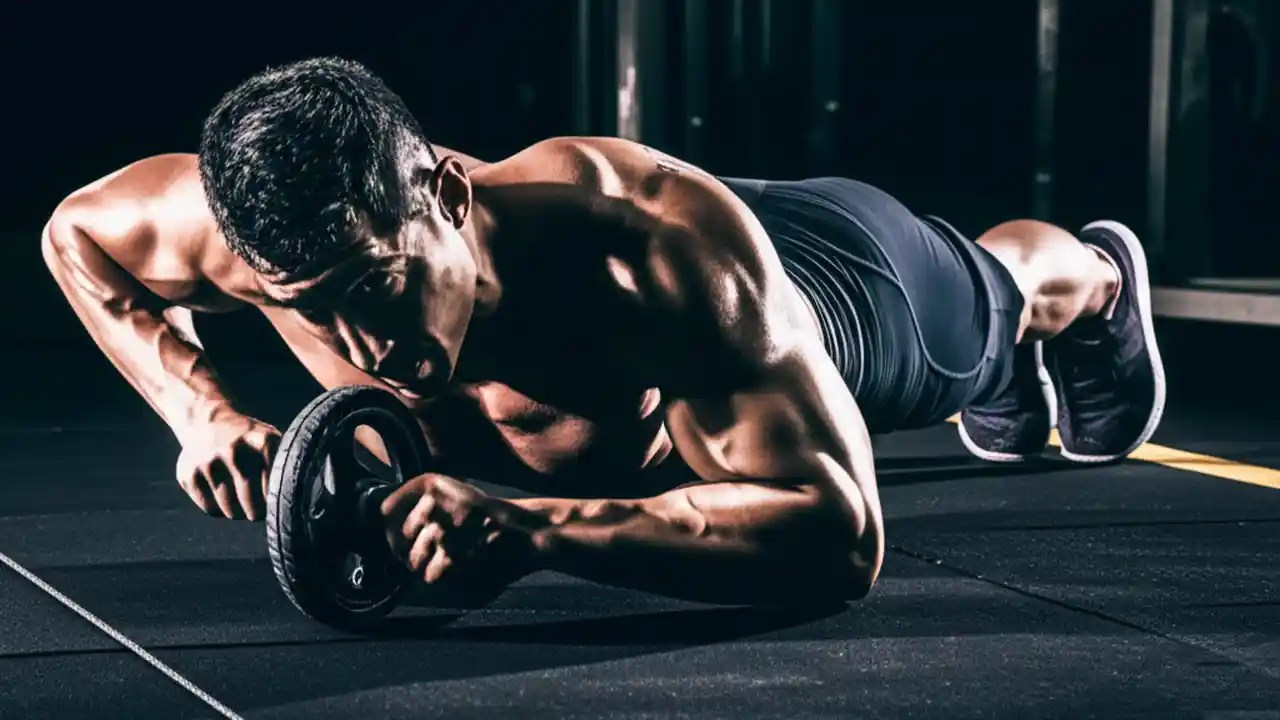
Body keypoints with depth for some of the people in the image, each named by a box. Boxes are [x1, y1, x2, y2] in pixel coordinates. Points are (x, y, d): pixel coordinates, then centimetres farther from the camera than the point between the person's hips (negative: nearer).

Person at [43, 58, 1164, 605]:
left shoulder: (648, 250, -55)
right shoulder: (268, 236, -41)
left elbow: (843, 535, -58)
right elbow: (79, 232, -17)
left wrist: (533, 528, -67)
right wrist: (200, 410, -33)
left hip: (828, 275, -4)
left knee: (991, 298, 35)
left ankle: (1095, 280, 73)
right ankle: (1007, 386, 76)